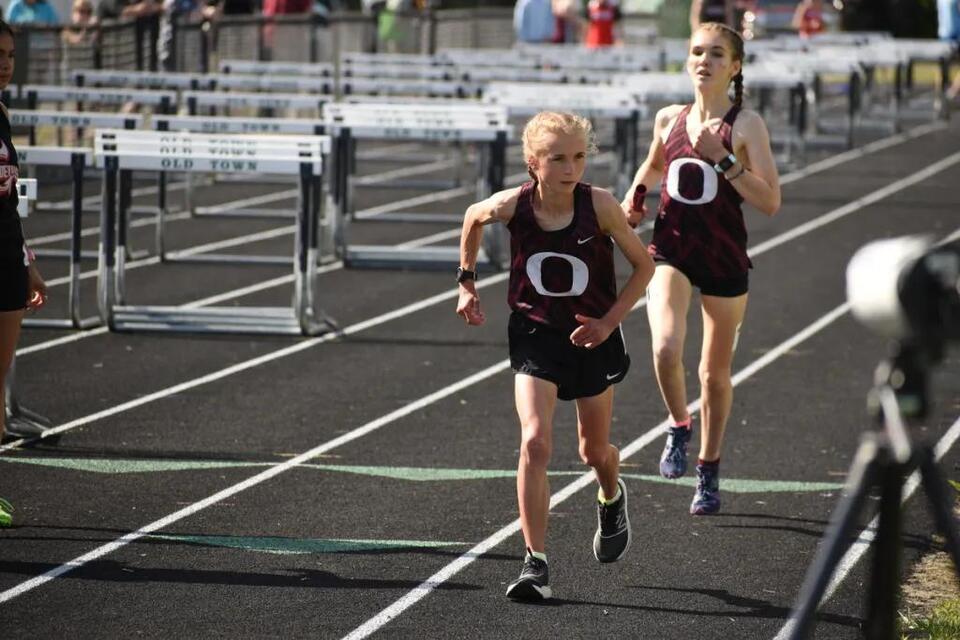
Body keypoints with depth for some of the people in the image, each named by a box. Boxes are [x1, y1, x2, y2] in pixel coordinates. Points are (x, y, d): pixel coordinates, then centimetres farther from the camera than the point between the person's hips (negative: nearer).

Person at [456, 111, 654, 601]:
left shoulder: (599, 205, -20)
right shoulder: (512, 206, -17)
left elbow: (643, 265, -7)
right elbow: (473, 218, 8)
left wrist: (609, 322, -14)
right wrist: (466, 280, 7)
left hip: (592, 339, 0)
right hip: (535, 336, 0)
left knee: (594, 451, 15)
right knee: (535, 442, -18)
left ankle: (612, 501, 52)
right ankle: (535, 562, -16)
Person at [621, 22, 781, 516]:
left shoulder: (745, 124, -9)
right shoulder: (669, 119, 3)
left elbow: (770, 201, -16)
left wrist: (722, 160, -23)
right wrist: (637, 193, 7)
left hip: (725, 259, -2)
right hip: (671, 251, 2)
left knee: (715, 374, 10)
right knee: (666, 348, -25)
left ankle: (708, 472, 29)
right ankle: (679, 428, 4)